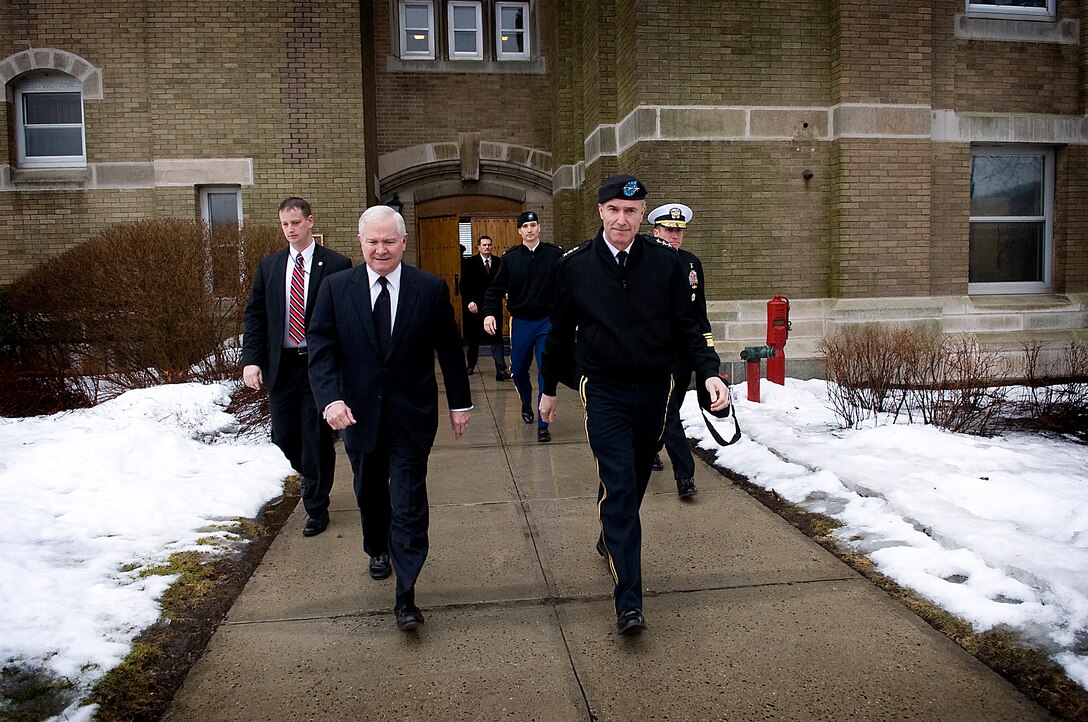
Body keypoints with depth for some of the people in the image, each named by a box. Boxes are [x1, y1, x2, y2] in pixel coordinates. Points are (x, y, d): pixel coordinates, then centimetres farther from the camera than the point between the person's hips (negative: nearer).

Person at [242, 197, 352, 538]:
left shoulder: (336, 265, -4)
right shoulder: (268, 266, 8)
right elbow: (255, 315, 7)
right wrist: (251, 360, -4)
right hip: (281, 365, 4)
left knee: (317, 439, 3)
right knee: (283, 437, 12)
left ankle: (317, 508, 19)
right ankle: (311, 475, 42)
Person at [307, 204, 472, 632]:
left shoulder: (431, 288, -5)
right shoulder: (336, 288, -2)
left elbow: (448, 349, 1)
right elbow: (321, 349, -7)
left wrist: (459, 402, 3)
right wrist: (331, 399, -21)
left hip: (412, 415, -2)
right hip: (358, 413, 2)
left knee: (409, 502, -4)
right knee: (370, 493, 21)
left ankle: (406, 596, 3)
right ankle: (378, 550, 50)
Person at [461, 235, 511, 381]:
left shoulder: (499, 262, 4)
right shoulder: (470, 262, 0)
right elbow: (463, 285, -4)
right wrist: (469, 301, -16)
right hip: (475, 307, 0)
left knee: (496, 338, -5)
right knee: (473, 338, 13)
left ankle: (501, 370, -9)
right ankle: (471, 366, 30)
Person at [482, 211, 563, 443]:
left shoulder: (555, 254, -4)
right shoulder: (510, 257, 1)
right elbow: (496, 288, 0)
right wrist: (489, 313, -15)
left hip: (547, 321, -2)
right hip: (520, 322, 2)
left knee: (546, 372, -5)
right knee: (518, 370, 13)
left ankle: (543, 425, 3)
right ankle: (526, 404, 43)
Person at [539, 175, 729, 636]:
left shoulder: (665, 261, -2)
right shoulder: (574, 265, -3)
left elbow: (686, 326, 1)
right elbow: (561, 331, 7)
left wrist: (709, 372, -14)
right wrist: (549, 388, 13)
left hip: (654, 390, 3)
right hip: (604, 391, -2)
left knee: (636, 481, 17)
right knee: (618, 487, -10)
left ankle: (610, 538, 46)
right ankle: (629, 602, -8)